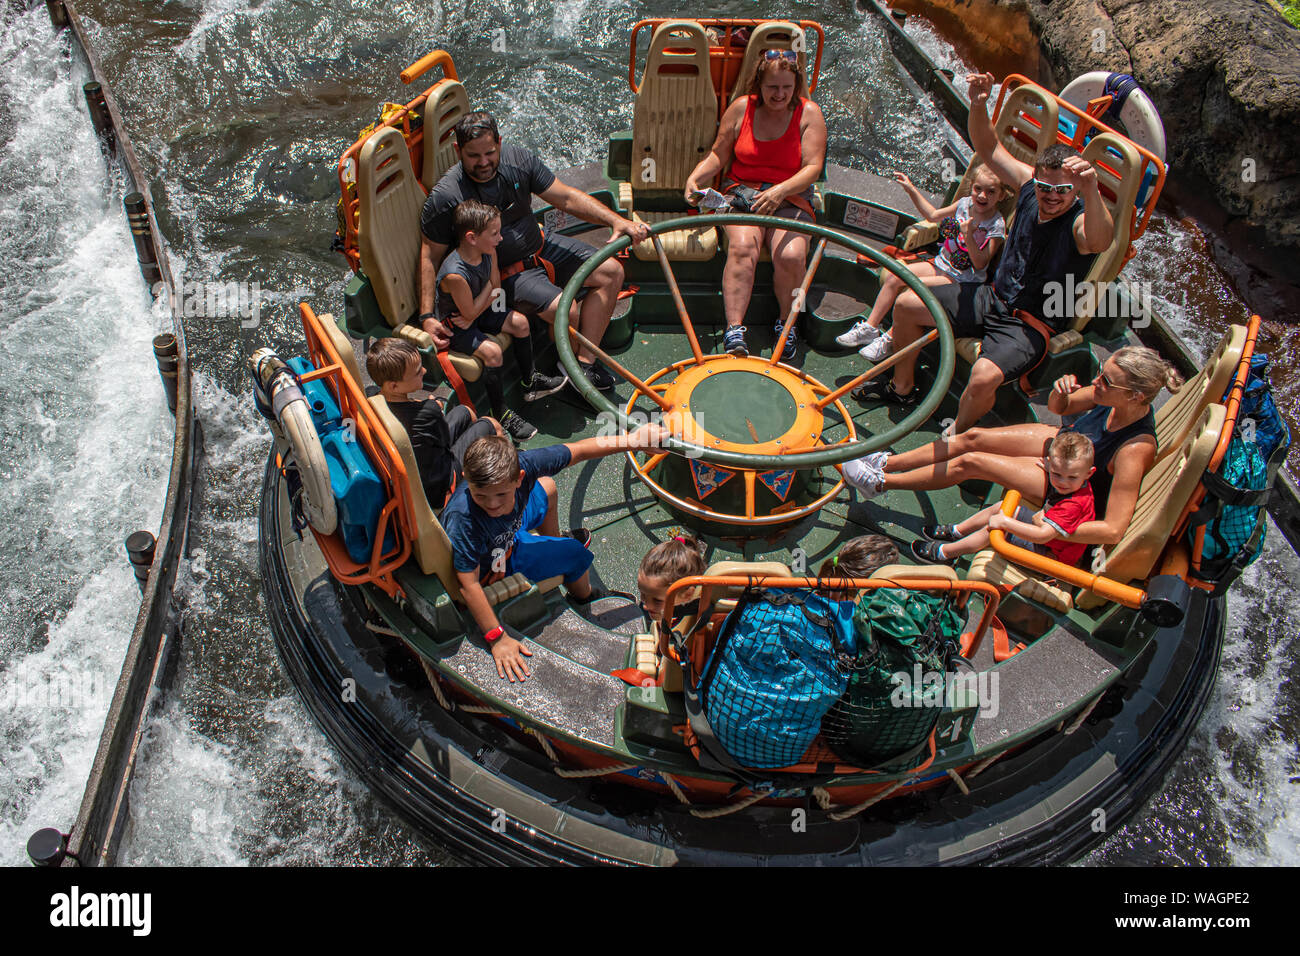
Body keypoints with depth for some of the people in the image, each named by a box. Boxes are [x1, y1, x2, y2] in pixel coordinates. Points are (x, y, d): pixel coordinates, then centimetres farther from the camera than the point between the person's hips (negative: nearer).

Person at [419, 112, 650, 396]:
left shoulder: (518, 159, -10)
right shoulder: (444, 197, -22)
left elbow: (566, 197, -5)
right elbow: (430, 257, -15)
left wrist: (617, 221, -16)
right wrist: (427, 316, -23)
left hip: (540, 246, 7)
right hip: (504, 273, -6)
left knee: (611, 272, -2)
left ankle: (586, 361, -5)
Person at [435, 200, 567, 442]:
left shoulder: (489, 252, -11)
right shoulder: (455, 274, -36)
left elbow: (495, 293, -2)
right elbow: (470, 312, -25)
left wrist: (471, 318, -15)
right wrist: (489, 287, -14)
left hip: (474, 312, 8)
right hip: (452, 326, -8)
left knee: (519, 321, -1)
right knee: (491, 350, -26)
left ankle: (530, 381, 19)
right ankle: (502, 415, -12)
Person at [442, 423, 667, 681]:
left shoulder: (521, 467, -34)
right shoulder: (463, 519, -46)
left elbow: (576, 451, -21)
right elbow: (469, 585, -39)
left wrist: (632, 440, -20)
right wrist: (497, 639, -36)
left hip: (506, 536, 5)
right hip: (489, 568, -5)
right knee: (576, 555, 5)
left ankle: (555, 541, 57)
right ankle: (583, 596, 42)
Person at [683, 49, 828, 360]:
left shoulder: (809, 113, 1)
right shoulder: (741, 108, 5)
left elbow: (813, 168, -8)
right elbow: (718, 155, 9)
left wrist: (780, 191, -26)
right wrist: (695, 177, -12)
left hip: (791, 198, 0)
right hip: (742, 191, 1)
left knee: (791, 255, -30)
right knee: (742, 247, -32)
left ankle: (786, 321, -5)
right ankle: (734, 331, -36)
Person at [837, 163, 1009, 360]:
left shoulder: (996, 225, -16)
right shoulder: (965, 203, 3)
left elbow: (980, 264, -18)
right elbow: (933, 215, 21)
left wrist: (969, 236, -31)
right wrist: (911, 189, 17)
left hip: (961, 280, -7)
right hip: (941, 263, 7)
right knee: (894, 277, -8)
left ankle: (891, 340, -14)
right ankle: (870, 327, 0)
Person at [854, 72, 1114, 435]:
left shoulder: (1081, 221, -25)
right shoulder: (1029, 184, -6)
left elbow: (1100, 240, -50)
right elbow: (989, 148, 1)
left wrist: (1091, 191, -70)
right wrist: (979, 106, -19)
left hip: (1031, 326, -7)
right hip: (992, 299, 7)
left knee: (984, 377, -34)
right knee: (906, 303, 4)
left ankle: (955, 438, -2)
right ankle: (903, 388, 24)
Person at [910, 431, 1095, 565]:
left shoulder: (1074, 505, -37)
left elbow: (1043, 535, -44)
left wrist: (1006, 522, -44)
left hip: (1051, 553, -10)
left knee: (997, 528, -18)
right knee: (1001, 507, 12)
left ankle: (944, 553, -4)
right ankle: (956, 531, 27)